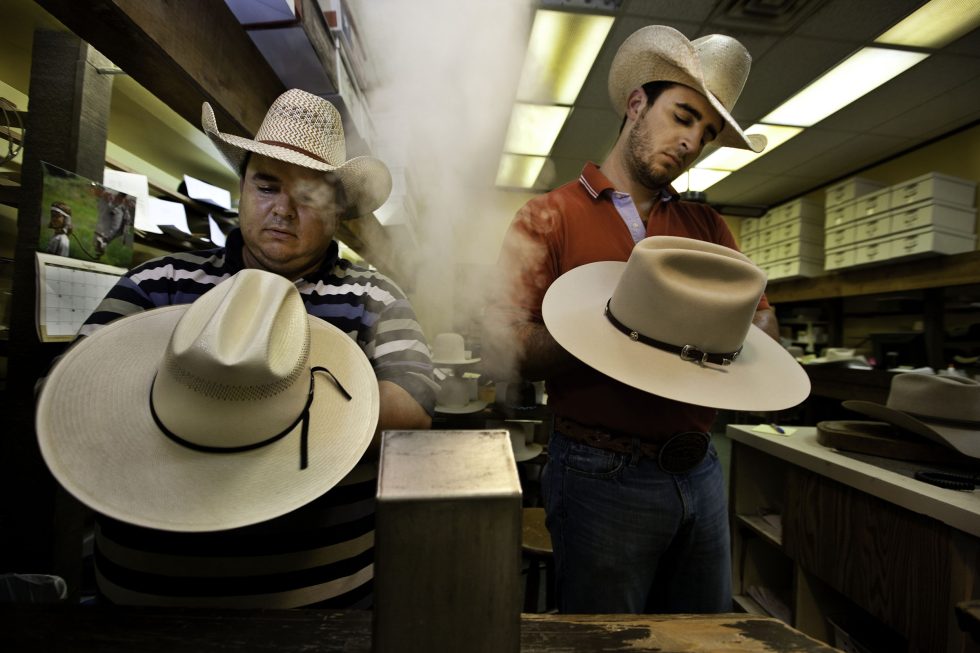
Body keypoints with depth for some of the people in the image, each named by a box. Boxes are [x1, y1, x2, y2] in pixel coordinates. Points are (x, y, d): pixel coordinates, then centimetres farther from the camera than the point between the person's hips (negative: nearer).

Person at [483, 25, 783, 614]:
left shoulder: (707, 227, 12)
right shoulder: (549, 218, -5)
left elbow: (764, 318, 12)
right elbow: (504, 349, -14)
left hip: (699, 472, 6)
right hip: (603, 476, -5)